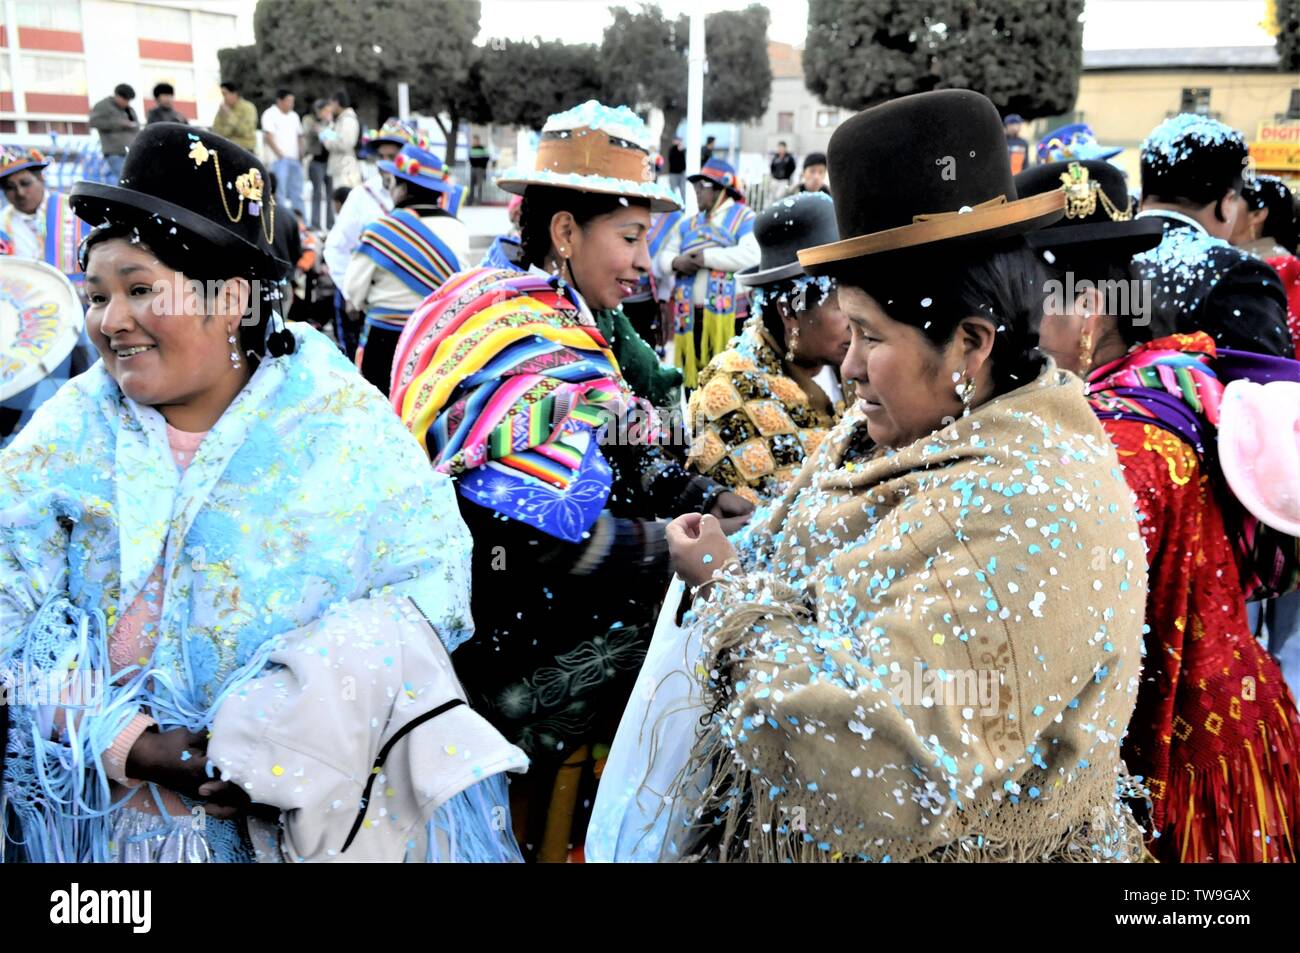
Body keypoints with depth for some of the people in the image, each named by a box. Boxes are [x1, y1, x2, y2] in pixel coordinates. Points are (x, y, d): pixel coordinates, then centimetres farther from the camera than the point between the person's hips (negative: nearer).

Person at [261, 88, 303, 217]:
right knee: (280, 193, -8)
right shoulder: (270, 114, -3)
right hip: (280, 159, -7)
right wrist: (280, 155, -14)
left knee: (297, 193, 9)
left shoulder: (294, 116, 18)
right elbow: (269, 137, -11)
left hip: (295, 159, 7)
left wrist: (301, 155, 10)